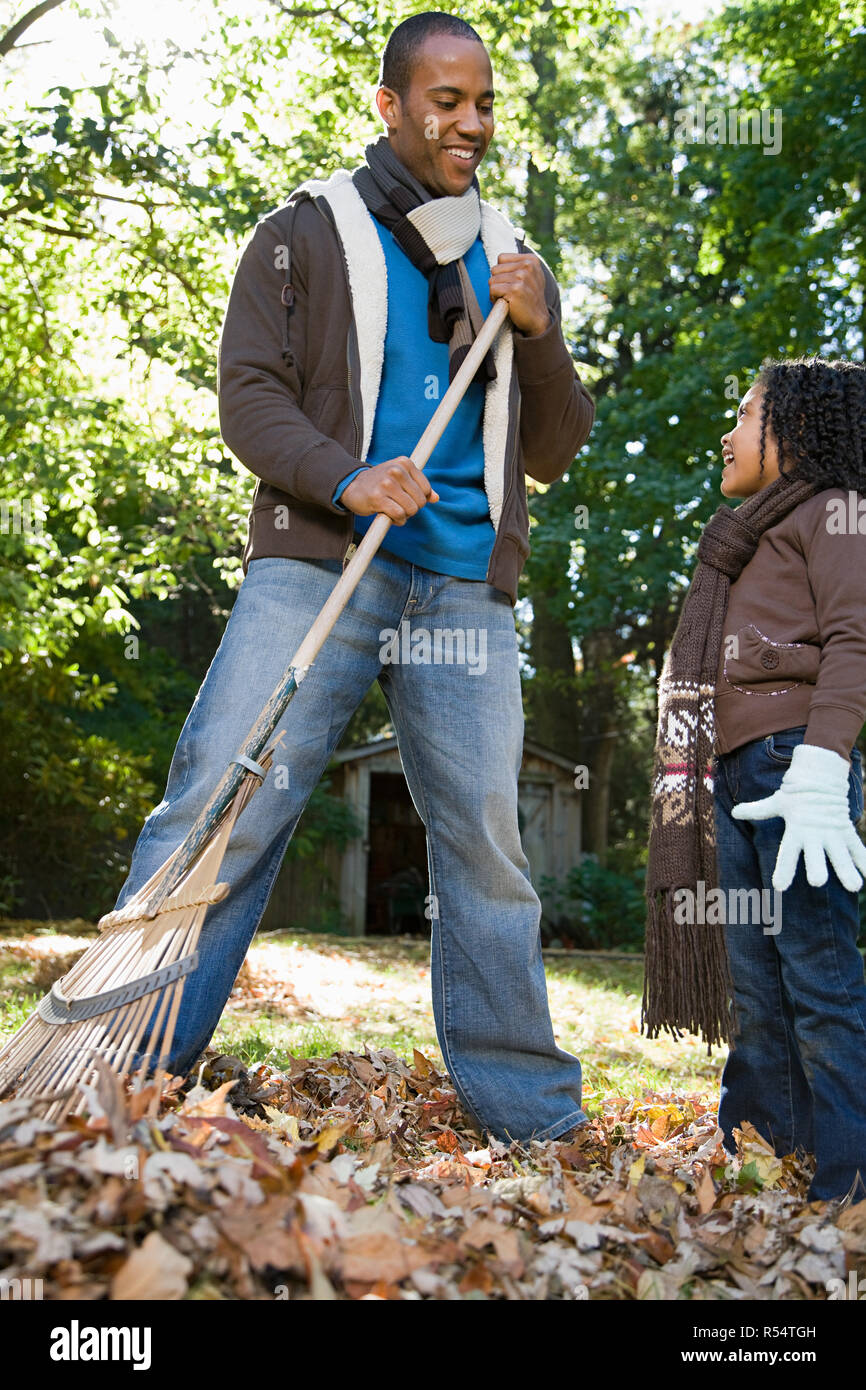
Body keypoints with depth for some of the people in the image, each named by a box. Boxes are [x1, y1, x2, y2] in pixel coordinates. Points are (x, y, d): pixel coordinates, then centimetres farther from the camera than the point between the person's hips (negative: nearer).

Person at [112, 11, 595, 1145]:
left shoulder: (512, 264, 21)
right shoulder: (308, 233, 11)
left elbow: (553, 455, 16)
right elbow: (249, 394, 1)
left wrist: (537, 335, -2)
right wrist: (346, 480, -17)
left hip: (466, 593, 3)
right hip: (316, 566, -3)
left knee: (487, 847, 2)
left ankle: (534, 1118, 11)